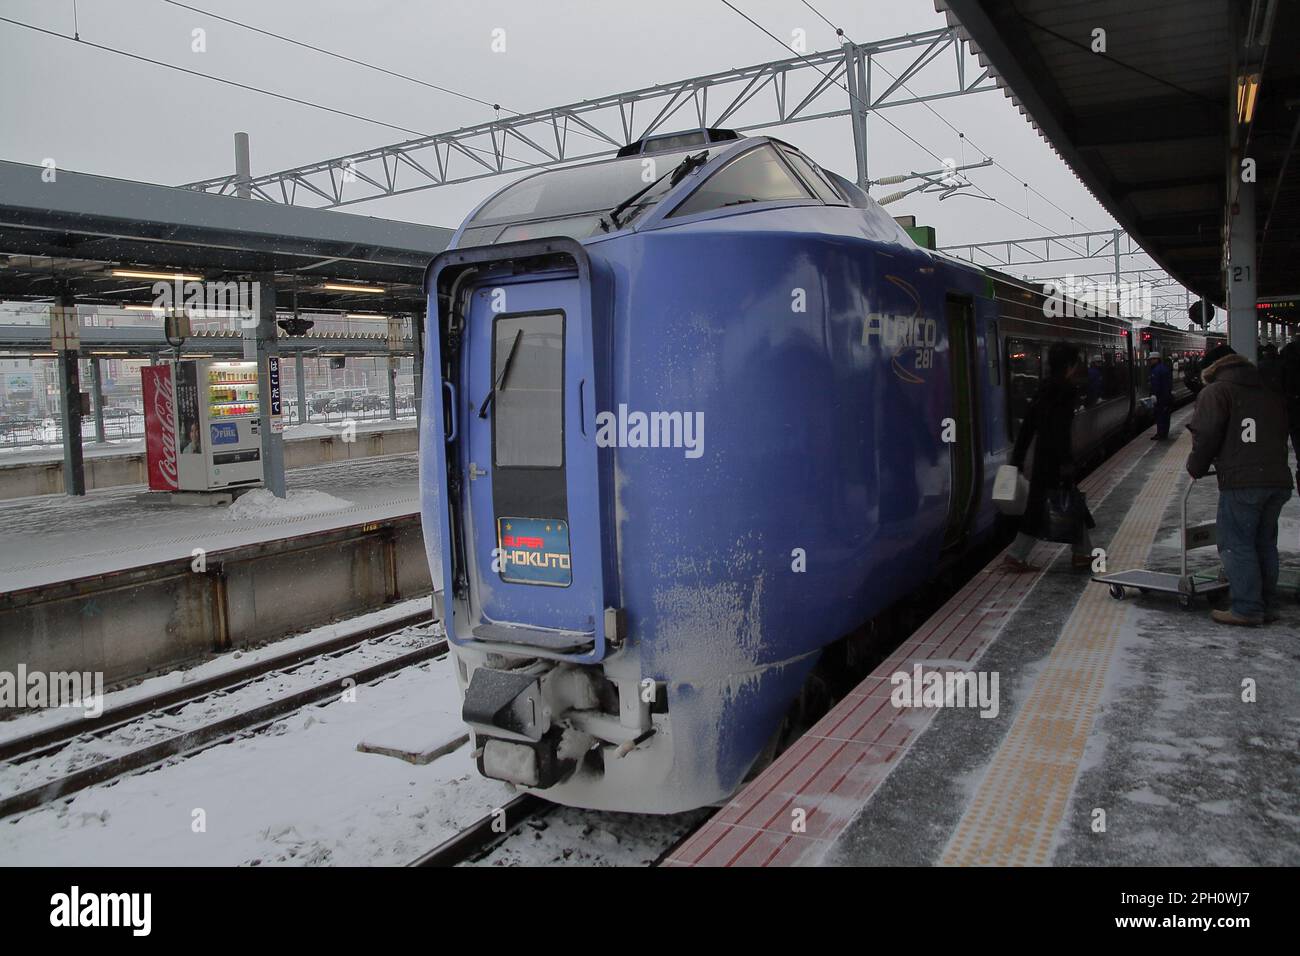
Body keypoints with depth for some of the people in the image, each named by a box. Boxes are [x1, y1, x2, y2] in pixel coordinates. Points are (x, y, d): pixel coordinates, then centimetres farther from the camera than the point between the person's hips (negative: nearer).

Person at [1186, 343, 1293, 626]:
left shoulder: (1215, 392, -2)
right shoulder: (1271, 393, 20)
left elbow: (1206, 436, -9)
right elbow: (1281, 433, 21)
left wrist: (1196, 468, 6)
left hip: (1241, 481, -7)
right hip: (1278, 479, 7)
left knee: (1236, 544, -2)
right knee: (1265, 543, 15)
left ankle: (1247, 609, -4)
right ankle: (1265, 605, 21)